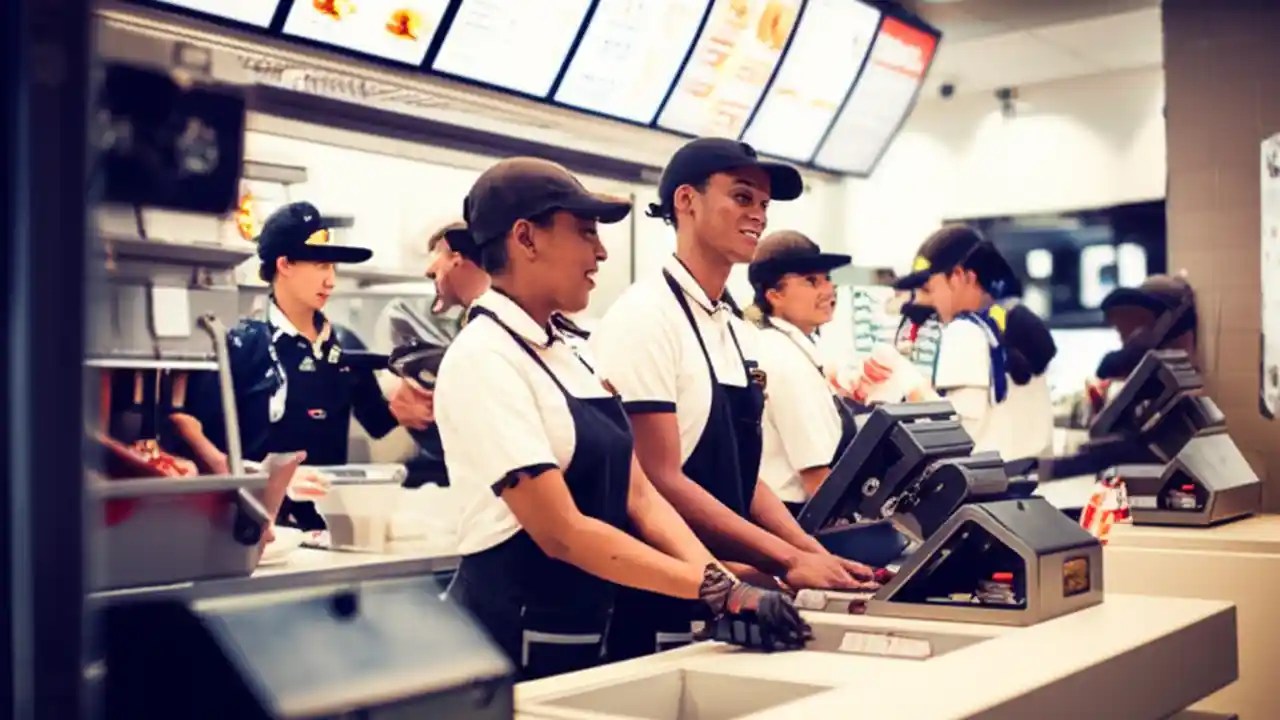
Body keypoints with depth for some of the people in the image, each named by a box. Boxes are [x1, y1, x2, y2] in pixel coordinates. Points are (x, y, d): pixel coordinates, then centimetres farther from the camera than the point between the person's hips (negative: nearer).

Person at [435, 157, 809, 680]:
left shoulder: (569, 356, 9)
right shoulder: (484, 359, -17)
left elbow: (637, 496, 4)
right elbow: (563, 533, -22)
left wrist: (726, 583, -10)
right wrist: (718, 592, -23)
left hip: (586, 635, 8)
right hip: (512, 643, -8)